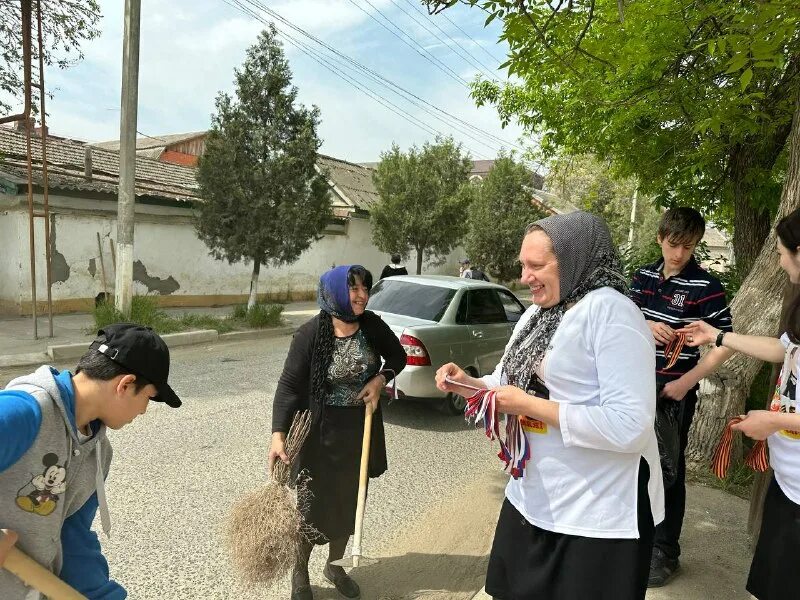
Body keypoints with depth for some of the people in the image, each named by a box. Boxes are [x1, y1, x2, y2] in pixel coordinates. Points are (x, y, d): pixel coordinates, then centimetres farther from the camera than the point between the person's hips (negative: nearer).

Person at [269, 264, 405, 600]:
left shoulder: (373, 326, -6)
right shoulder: (311, 334, -19)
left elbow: (398, 357, 10)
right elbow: (289, 385, -20)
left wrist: (380, 379, -10)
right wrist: (278, 434, -30)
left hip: (360, 432, 5)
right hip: (320, 434, -4)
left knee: (349, 501, 18)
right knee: (314, 504, 7)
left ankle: (335, 566, 43)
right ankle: (300, 572, 35)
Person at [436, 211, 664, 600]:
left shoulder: (610, 311, -20)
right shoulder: (536, 313, 6)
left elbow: (630, 427, -28)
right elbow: (513, 383, 16)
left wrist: (529, 405, -24)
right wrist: (467, 384, -3)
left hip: (596, 517, -8)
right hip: (531, 500, 8)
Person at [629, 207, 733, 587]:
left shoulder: (705, 286, -12)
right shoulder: (643, 276, 4)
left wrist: (687, 382, -19)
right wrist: (646, 325, -13)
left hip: (675, 392, -5)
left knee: (668, 469, 7)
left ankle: (666, 552, 24)